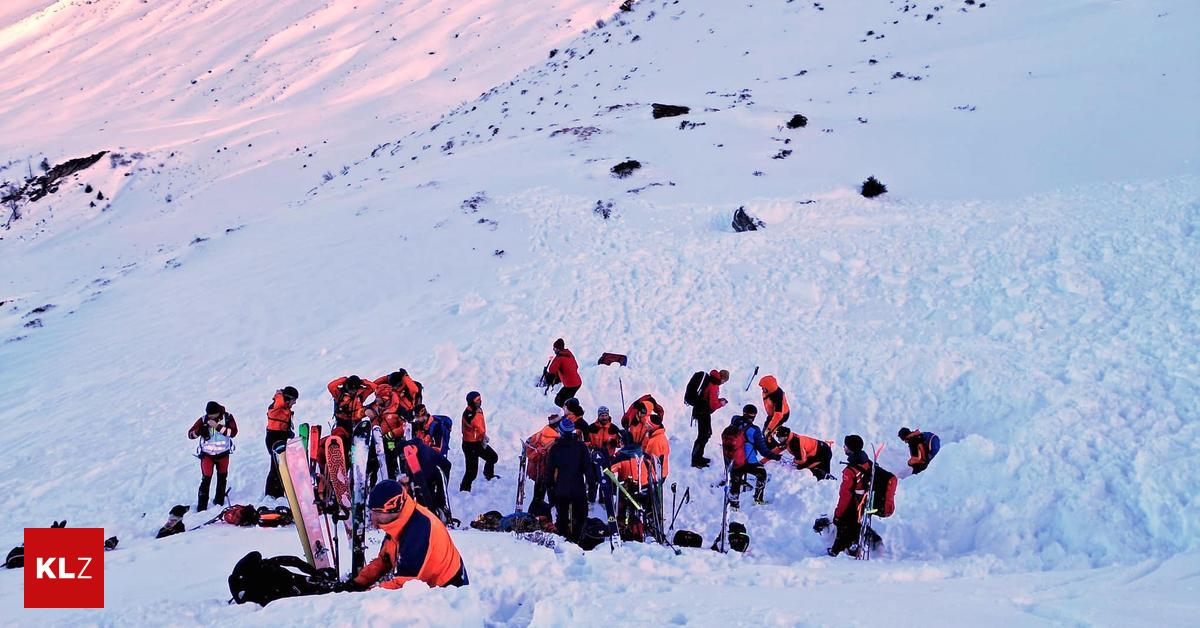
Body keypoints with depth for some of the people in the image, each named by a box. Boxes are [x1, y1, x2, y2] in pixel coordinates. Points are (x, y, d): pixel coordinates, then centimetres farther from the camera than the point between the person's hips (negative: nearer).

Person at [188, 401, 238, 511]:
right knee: (206, 479, -11)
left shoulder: (228, 418, -11)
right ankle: (201, 506, -7)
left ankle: (219, 501, 35)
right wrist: (199, 431, -31)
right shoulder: (203, 420, -11)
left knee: (222, 477, 16)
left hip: (223, 453, 2)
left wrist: (217, 426, -31)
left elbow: (233, 432, -23)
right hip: (207, 454, -2)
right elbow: (190, 434, -10)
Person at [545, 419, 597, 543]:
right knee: (579, 516, 7)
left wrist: (550, 487, 13)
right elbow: (588, 467, -4)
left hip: (560, 489, 1)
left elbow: (549, 470, 4)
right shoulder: (581, 446, -5)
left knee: (562, 517, 10)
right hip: (579, 488, -1)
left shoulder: (554, 448, -1)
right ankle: (576, 539, -1)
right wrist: (591, 485, 2)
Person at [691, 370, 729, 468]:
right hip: (703, 413, -10)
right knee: (703, 436, -4)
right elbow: (713, 405, -23)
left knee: (707, 433, 19)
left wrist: (719, 400, 7)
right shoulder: (714, 387, -24)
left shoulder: (710, 381, 7)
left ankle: (698, 457, 29)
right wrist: (721, 404, -4)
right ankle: (695, 460, 2)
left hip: (701, 411, 10)